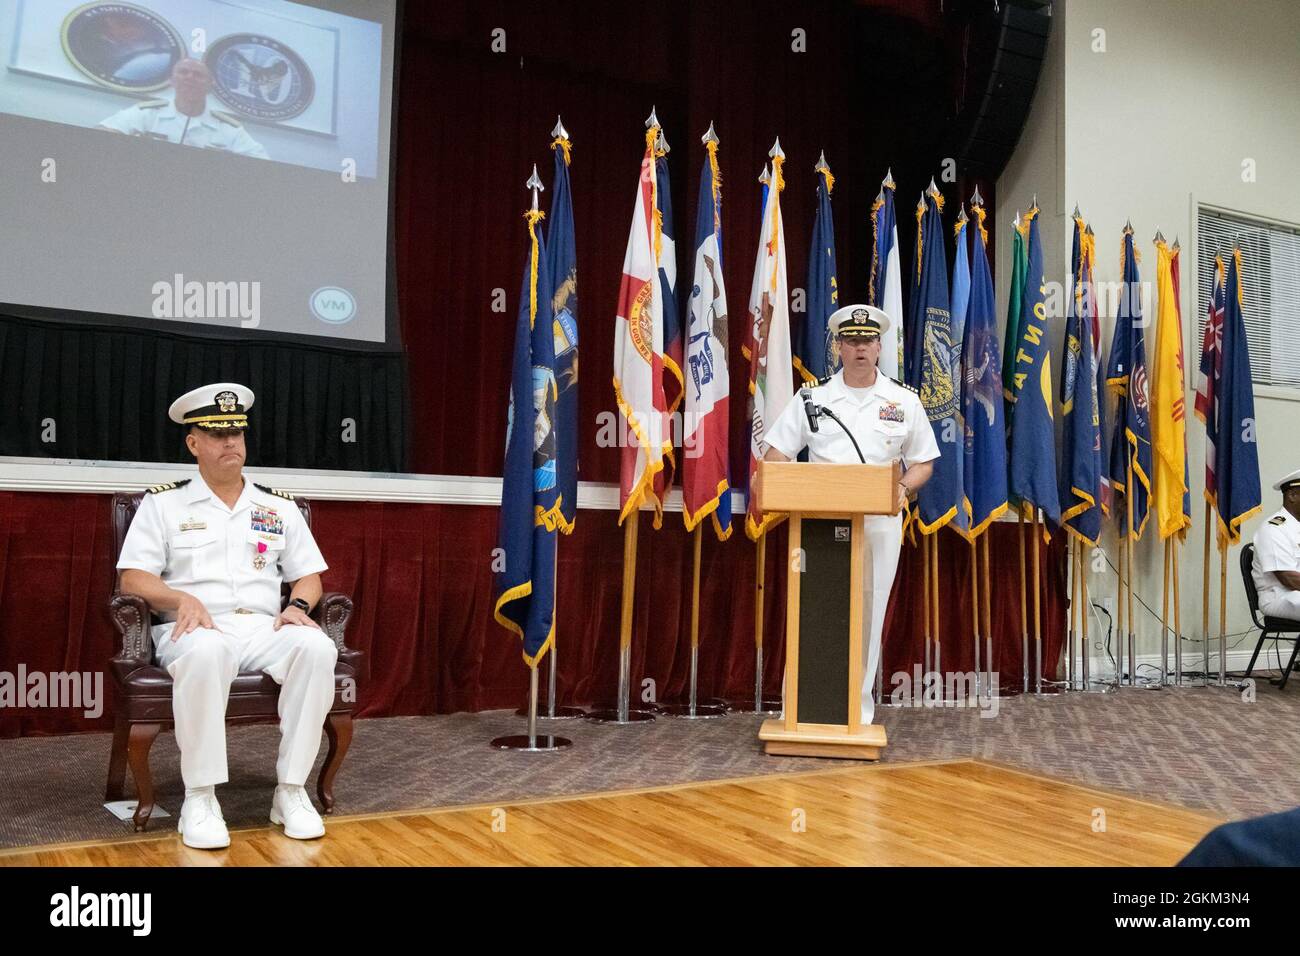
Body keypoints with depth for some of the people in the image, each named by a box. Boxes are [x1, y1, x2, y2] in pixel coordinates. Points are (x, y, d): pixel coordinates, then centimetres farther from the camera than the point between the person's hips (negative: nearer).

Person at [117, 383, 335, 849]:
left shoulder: (280, 506, 17)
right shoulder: (163, 503, 9)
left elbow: (309, 576, 15)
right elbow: (133, 579, 2)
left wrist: (297, 605, -8)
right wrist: (182, 600, -18)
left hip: (264, 627, 3)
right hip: (195, 628, -2)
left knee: (317, 648, -31)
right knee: (206, 652, -40)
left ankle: (291, 791, -22)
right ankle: (200, 797, -28)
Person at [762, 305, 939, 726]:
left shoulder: (903, 401, 9)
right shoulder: (814, 397, 7)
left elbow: (923, 462, 11)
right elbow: (777, 453, 5)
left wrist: (903, 488, -10)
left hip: (879, 522, 0)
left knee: (868, 612, 3)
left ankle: (859, 707, 13)